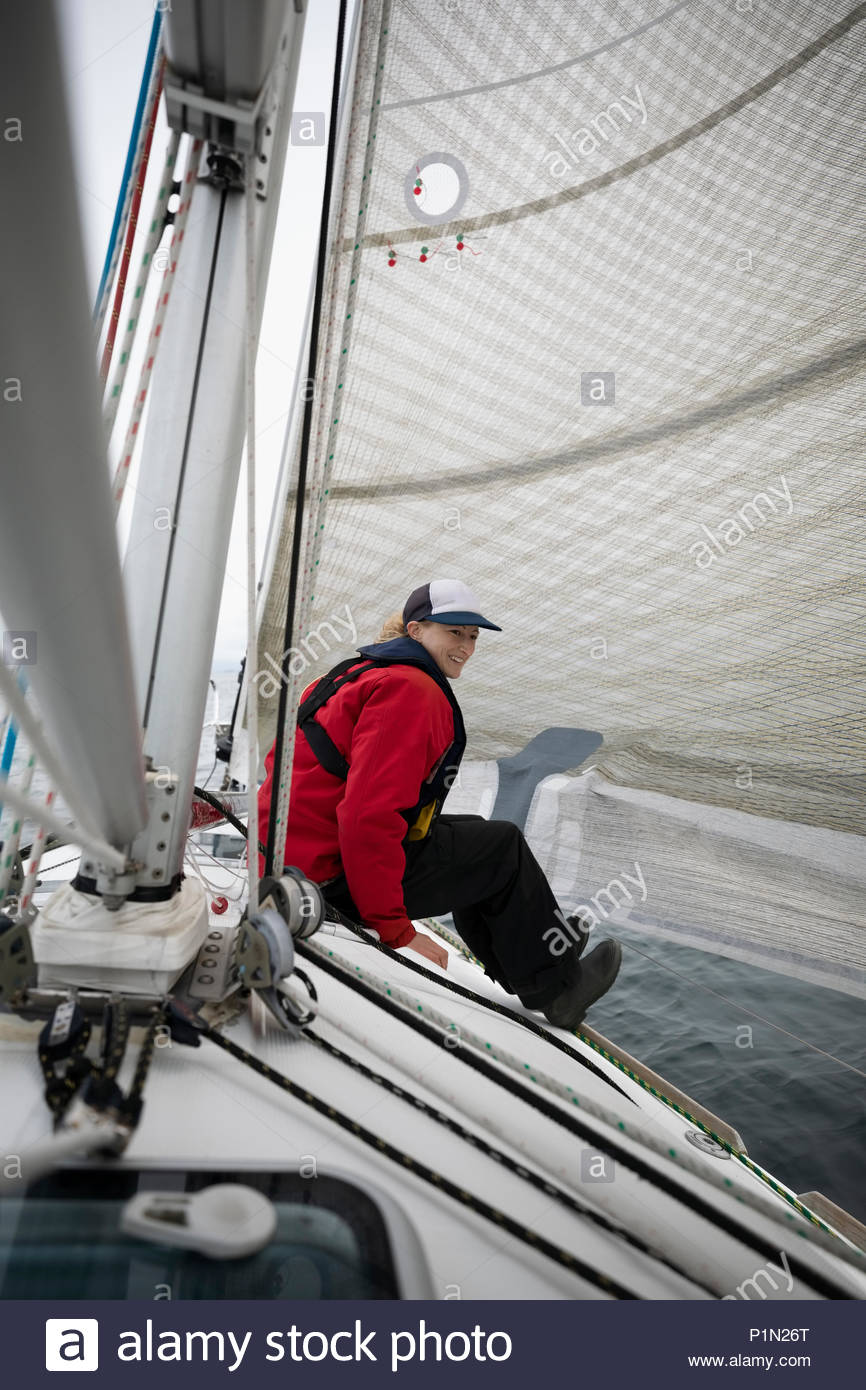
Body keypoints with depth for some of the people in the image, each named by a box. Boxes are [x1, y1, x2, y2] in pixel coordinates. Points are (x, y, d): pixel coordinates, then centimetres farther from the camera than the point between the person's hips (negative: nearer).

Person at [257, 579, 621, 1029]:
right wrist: (396, 930, -20)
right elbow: (369, 816, -27)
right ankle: (556, 989, 18)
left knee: (472, 836, 22)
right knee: (504, 847, 1)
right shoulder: (412, 691, -17)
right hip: (331, 876, -10)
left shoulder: (363, 671, 16)